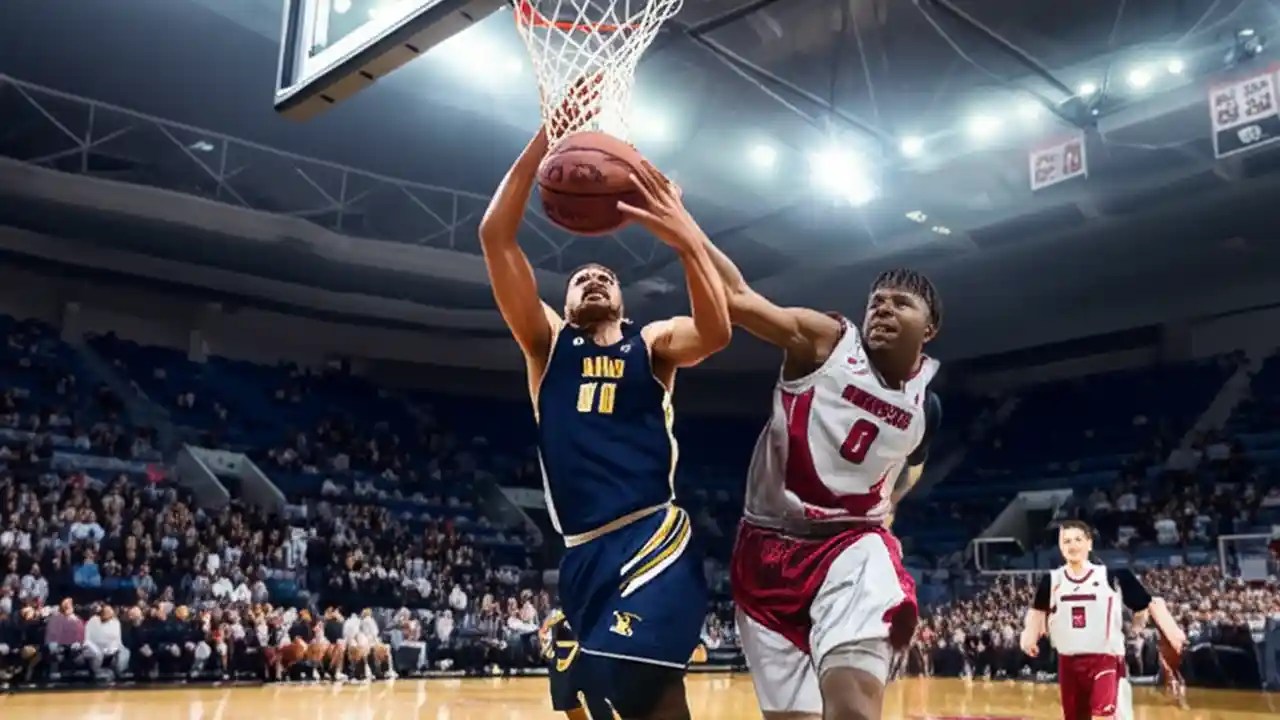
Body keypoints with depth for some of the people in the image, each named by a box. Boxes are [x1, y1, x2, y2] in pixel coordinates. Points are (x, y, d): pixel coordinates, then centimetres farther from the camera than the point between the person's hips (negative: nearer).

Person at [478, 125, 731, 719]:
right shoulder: (547, 342, 13)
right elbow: (495, 236, 3)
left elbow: (715, 332, -14)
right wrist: (544, 140, -3)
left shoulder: (652, 343, 11)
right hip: (584, 550, 3)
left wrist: (686, 238, -26)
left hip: (652, 536, -3)